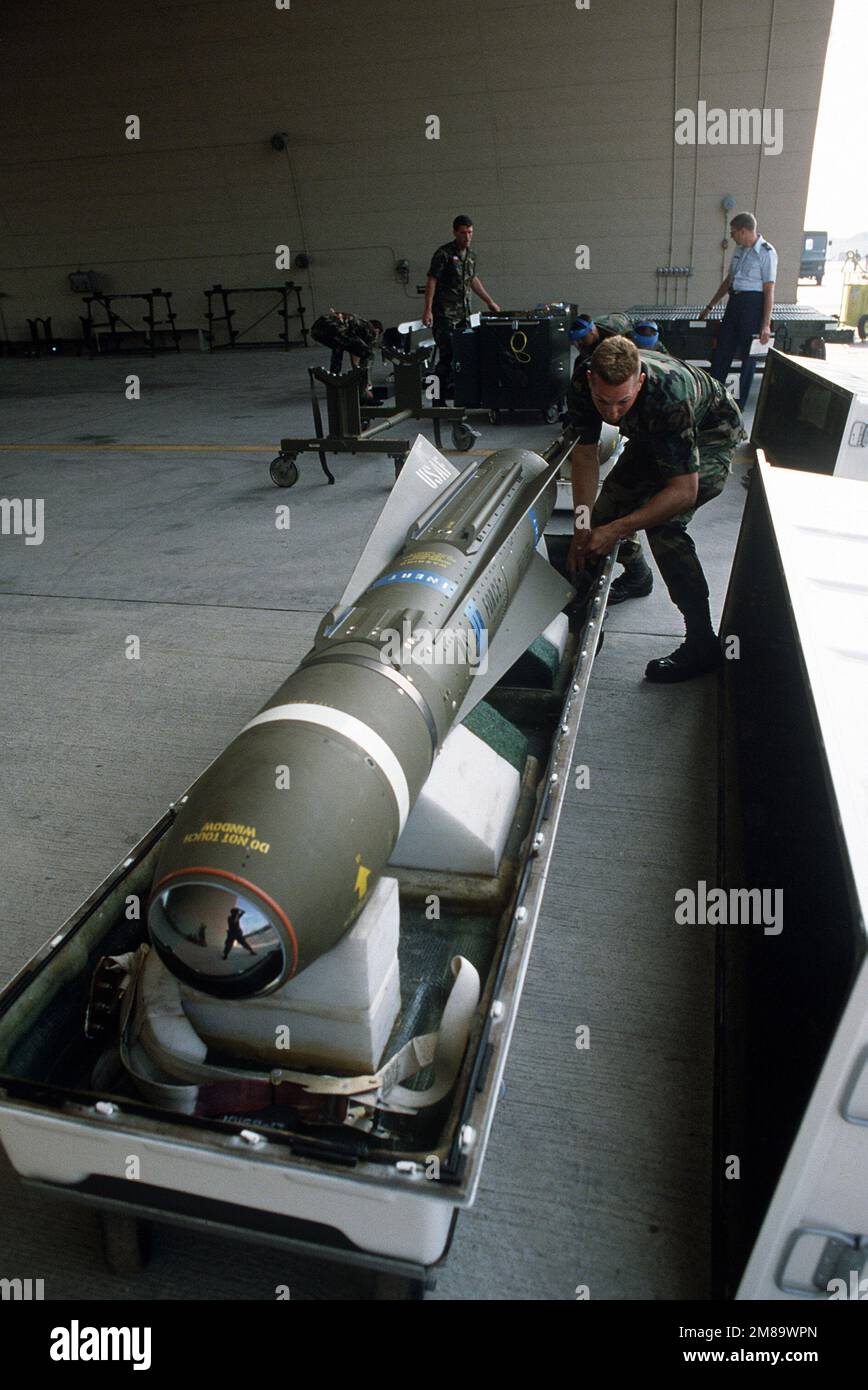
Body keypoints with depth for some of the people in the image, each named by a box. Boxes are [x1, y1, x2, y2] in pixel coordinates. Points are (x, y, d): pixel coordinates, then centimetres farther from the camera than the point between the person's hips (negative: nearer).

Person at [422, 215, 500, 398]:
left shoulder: (471, 255, 14)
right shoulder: (444, 253, -8)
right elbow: (431, 281, -10)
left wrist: (490, 302, 29)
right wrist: (428, 310, -18)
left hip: (464, 314, 7)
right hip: (445, 313, -7)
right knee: (447, 355, -9)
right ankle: (443, 397, -4)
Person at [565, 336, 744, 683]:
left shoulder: (668, 394, -42)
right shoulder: (583, 387, -26)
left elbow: (684, 490, -40)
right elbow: (585, 456, -17)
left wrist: (617, 530, -45)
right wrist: (582, 527, -27)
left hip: (710, 434, -6)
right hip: (652, 435, 7)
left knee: (663, 524, -27)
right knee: (607, 506, 5)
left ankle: (702, 645, -21)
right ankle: (636, 576, 39)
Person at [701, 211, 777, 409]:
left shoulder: (766, 252, -12)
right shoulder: (739, 249, 11)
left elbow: (769, 290, -14)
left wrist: (766, 324, -19)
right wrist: (710, 306, 24)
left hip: (753, 304, -7)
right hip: (734, 302, 7)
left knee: (748, 355, 2)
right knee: (721, 350, 8)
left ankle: (740, 403, 10)